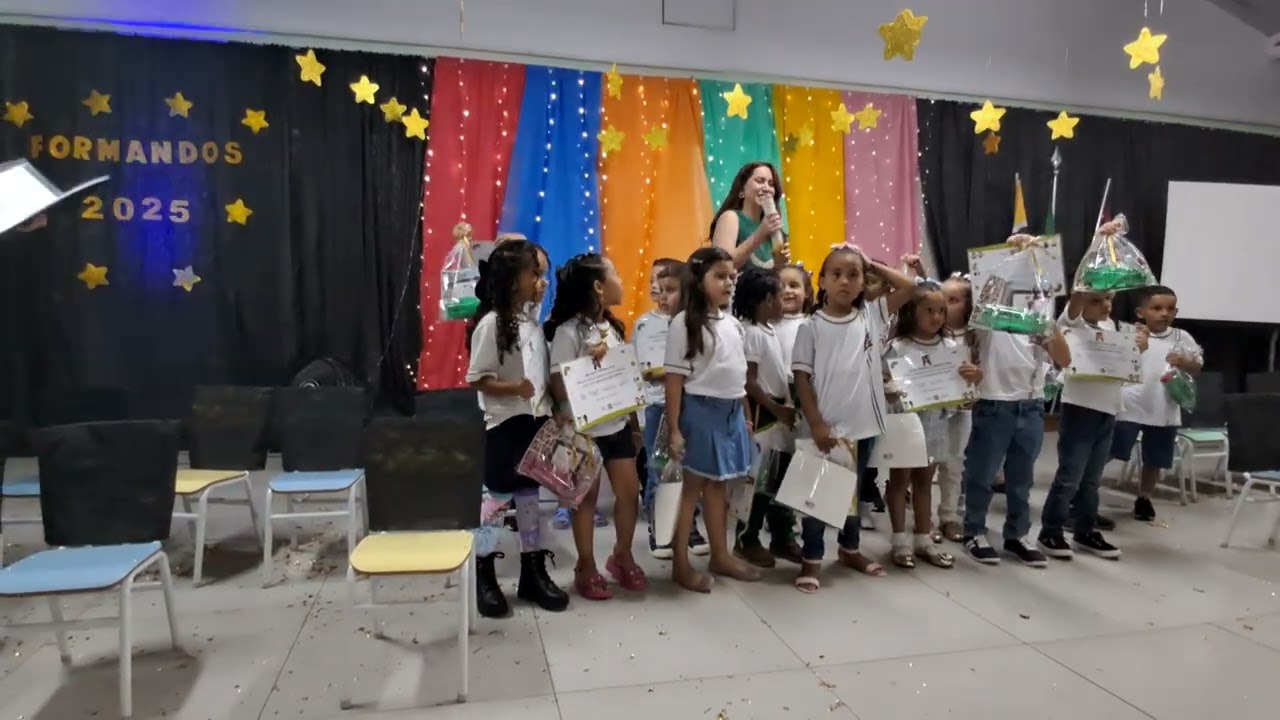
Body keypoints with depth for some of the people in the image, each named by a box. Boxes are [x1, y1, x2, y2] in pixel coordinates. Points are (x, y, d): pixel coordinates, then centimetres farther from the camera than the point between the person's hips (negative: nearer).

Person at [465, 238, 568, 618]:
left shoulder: (532, 318, 8)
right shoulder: (491, 324, -14)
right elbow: (475, 379, -15)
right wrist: (514, 387, -29)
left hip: (535, 420, 7)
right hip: (504, 424, -7)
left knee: (529, 495, 14)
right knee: (497, 497, 3)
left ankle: (533, 573, 26)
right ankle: (483, 577, 18)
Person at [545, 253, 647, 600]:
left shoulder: (612, 327, 8)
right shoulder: (568, 330, -15)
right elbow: (558, 383, -18)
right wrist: (589, 362, -27)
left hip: (617, 424, 7)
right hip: (584, 428, -7)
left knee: (630, 492, 10)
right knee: (587, 497, 6)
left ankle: (622, 557, 31)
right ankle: (586, 568, 23)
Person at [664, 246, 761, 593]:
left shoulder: (733, 323, 10)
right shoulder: (685, 322, -11)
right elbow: (674, 379, -13)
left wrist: (746, 415, 14)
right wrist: (674, 429, -16)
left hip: (731, 411, 6)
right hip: (701, 410, -6)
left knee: (718, 484, 17)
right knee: (694, 485, 2)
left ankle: (720, 555, 29)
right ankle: (680, 563, 15)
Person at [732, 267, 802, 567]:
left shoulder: (772, 331, 12)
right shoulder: (751, 333, -16)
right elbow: (748, 382, -19)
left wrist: (787, 406, 8)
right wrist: (778, 409, -17)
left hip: (779, 412, 9)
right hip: (762, 413, -9)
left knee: (782, 478, 14)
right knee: (759, 480, 0)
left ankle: (782, 537, 25)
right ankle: (746, 540, 13)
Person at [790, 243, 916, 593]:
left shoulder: (870, 315, 3)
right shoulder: (811, 326, -7)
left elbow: (909, 286, 2)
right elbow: (802, 379, -8)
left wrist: (871, 264, 3)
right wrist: (817, 424, -13)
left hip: (861, 424, 4)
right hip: (824, 426, -4)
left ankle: (850, 549, 39)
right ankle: (811, 559, 20)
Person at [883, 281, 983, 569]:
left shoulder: (950, 347, 3)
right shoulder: (897, 347, -10)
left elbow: (962, 385, 5)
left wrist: (974, 377, -16)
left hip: (936, 423, 4)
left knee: (924, 481, 15)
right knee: (900, 480, 7)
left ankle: (924, 539, 24)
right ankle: (900, 541, 16)